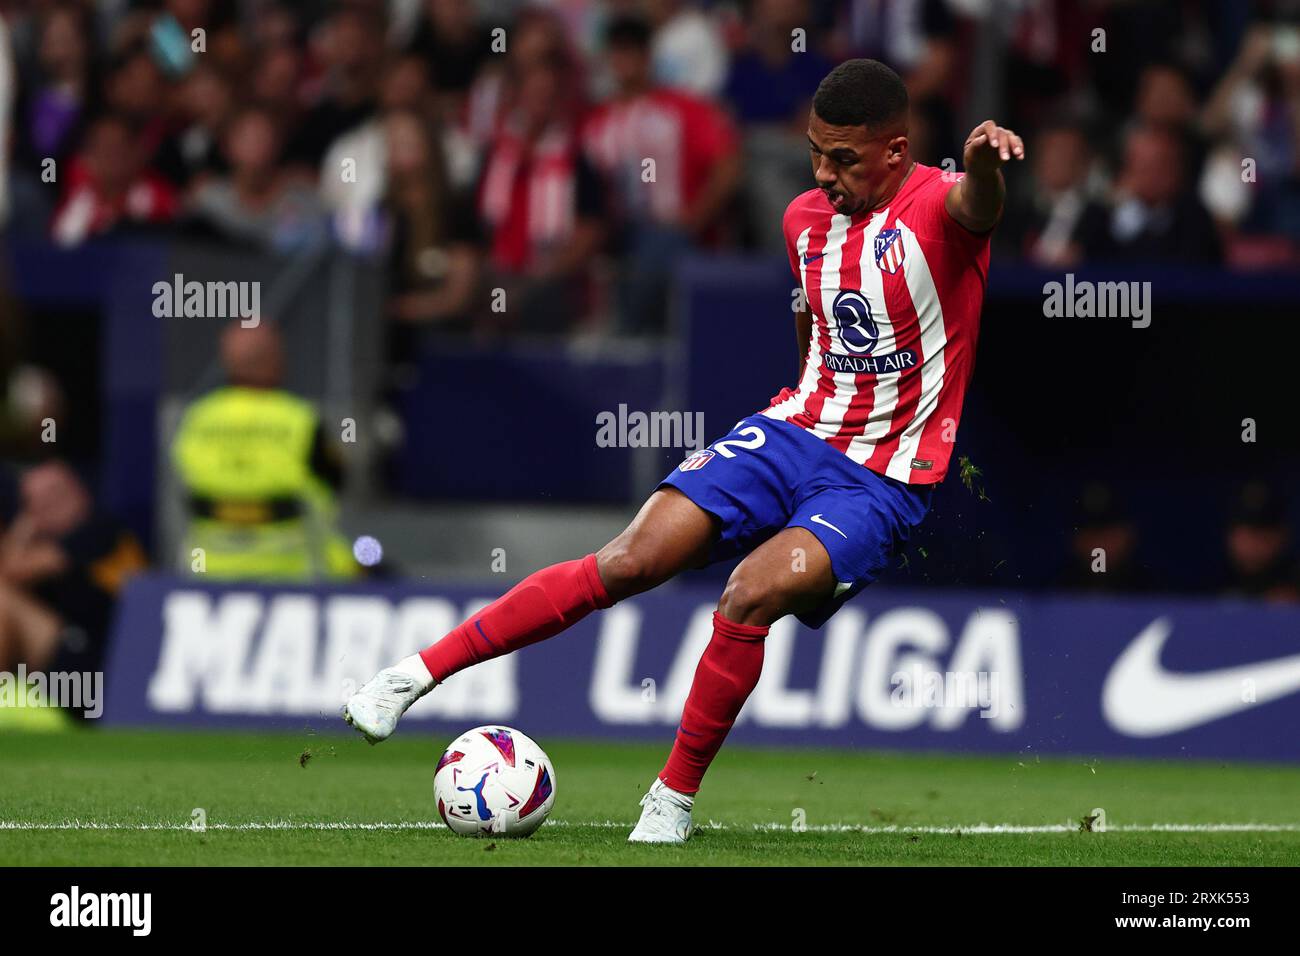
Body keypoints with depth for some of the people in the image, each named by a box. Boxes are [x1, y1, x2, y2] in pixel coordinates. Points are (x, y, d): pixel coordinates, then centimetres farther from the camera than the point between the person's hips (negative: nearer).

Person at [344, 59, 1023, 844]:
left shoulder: (936, 206, -14)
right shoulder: (807, 218, 7)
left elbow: (978, 205, -40)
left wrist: (985, 161, -63)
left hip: (883, 482, -5)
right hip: (795, 430, 5)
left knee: (751, 594, -27)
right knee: (630, 561, -11)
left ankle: (675, 799, -9)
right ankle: (418, 674, -7)